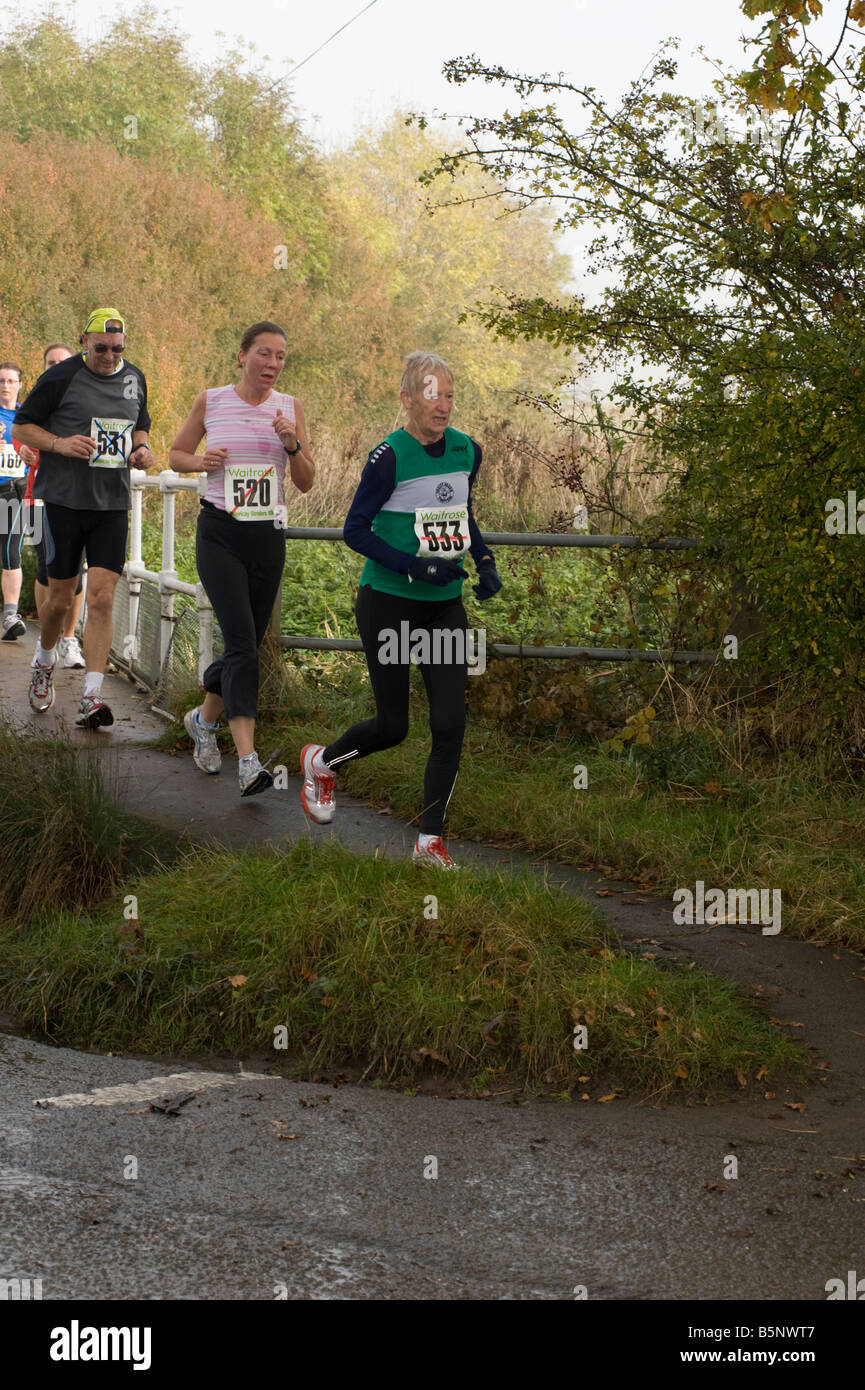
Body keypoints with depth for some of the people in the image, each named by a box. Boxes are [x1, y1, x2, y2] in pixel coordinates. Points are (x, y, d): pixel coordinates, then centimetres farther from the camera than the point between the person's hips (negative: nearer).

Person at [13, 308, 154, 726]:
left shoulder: (134, 379, 10)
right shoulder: (61, 377, -5)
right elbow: (22, 427, 0)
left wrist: (142, 449, 4)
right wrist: (59, 444, -18)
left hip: (113, 504, 3)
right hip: (63, 500, -3)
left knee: (102, 599, -9)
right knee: (60, 599, 6)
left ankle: (90, 699, -10)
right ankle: (44, 664, 37)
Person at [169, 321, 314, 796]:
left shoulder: (290, 408, 5)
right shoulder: (210, 401, 1)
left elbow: (306, 483, 4)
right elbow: (176, 454, 13)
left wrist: (292, 445, -14)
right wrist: (200, 462, -8)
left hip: (268, 537, 3)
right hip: (220, 535, -3)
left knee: (248, 646, 11)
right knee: (242, 643, -17)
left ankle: (204, 720, 40)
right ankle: (248, 763, -23)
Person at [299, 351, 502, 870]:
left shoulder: (467, 451, 4)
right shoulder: (389, 457, -14)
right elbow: (355, 530, -11)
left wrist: (485, 561, 4)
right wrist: (414, 566, -21)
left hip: (445, 606, 5)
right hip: (389, 604, -5)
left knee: (451, 724, -5)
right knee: (393, 727, 3)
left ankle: (431, 840, 6)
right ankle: (320, 761, 35)